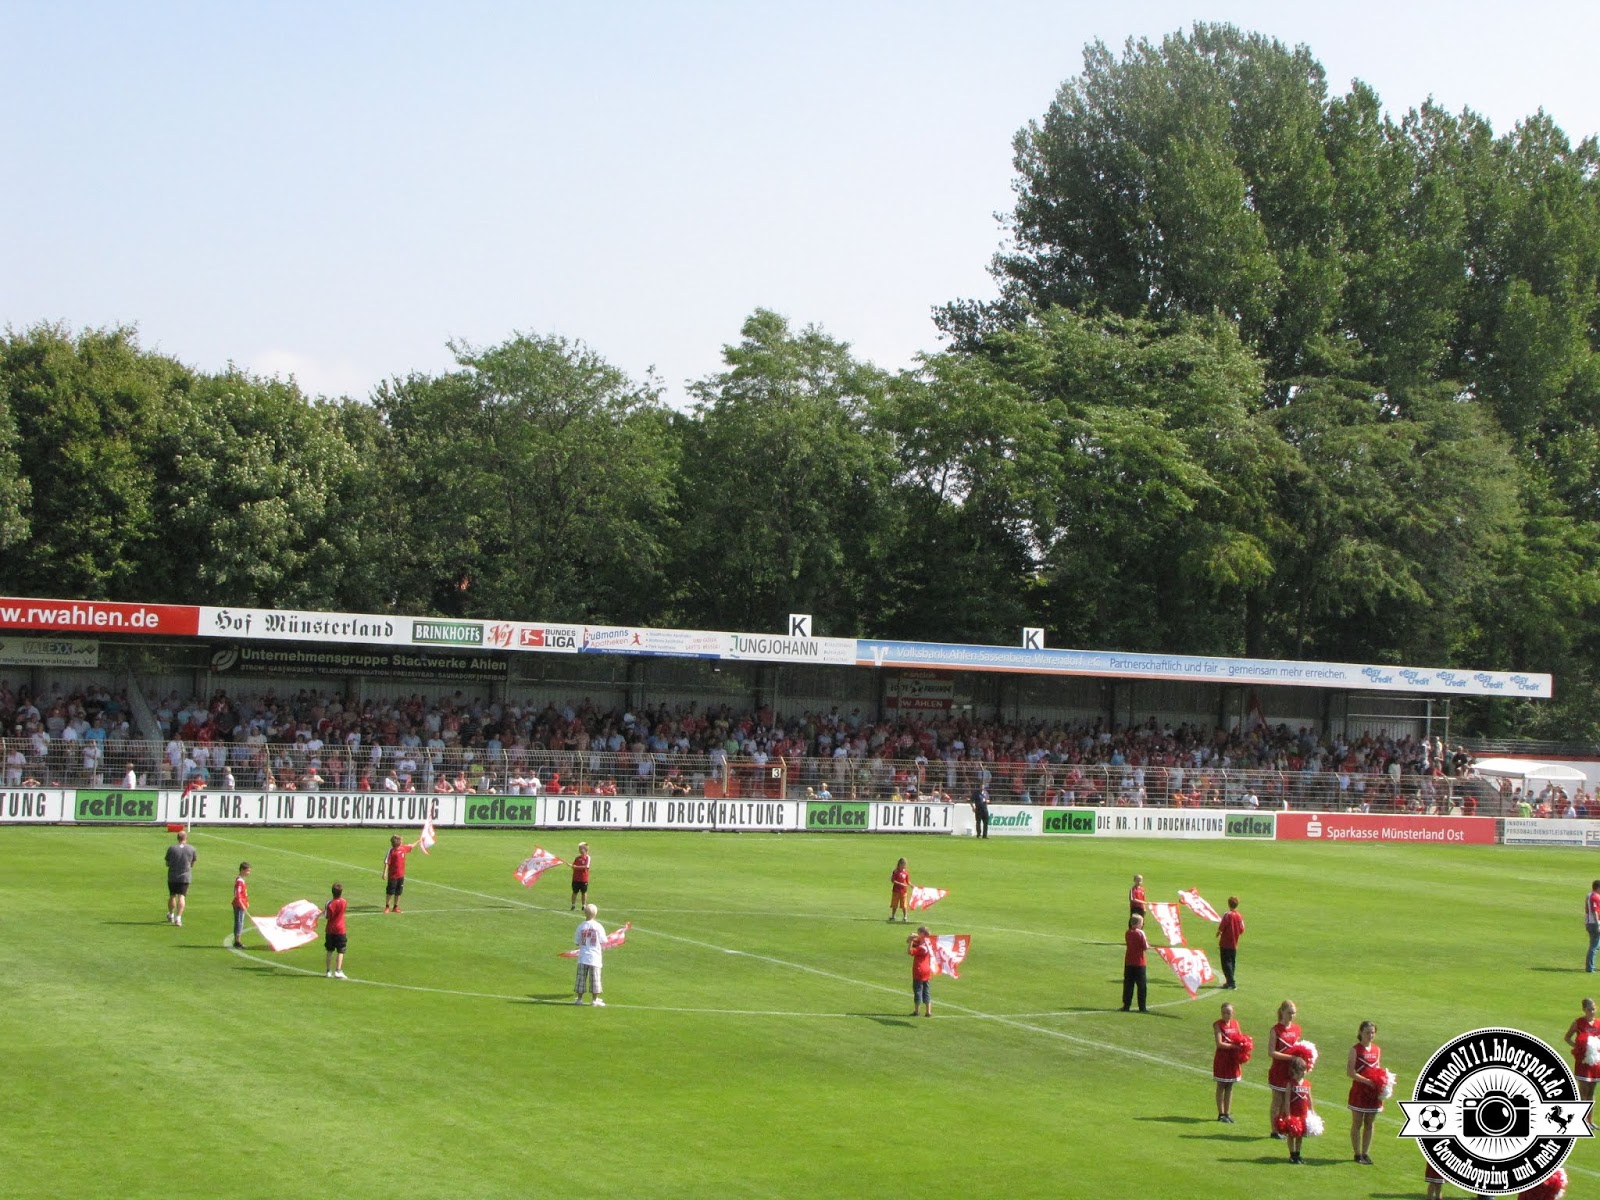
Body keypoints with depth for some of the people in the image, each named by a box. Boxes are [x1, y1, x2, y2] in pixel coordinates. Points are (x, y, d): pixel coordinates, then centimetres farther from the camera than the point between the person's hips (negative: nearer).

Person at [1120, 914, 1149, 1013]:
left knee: (1128, 984, 9)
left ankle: (1126, 1005, 9)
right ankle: (1142, 1007, 1)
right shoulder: (1140, 933, -13)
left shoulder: (1127, 933, 5)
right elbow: (1145, 947, -14)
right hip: (1139, 963, -5)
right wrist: (1147, 945, 8)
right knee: (1142, 985, 2)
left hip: (1128, 963, 5)